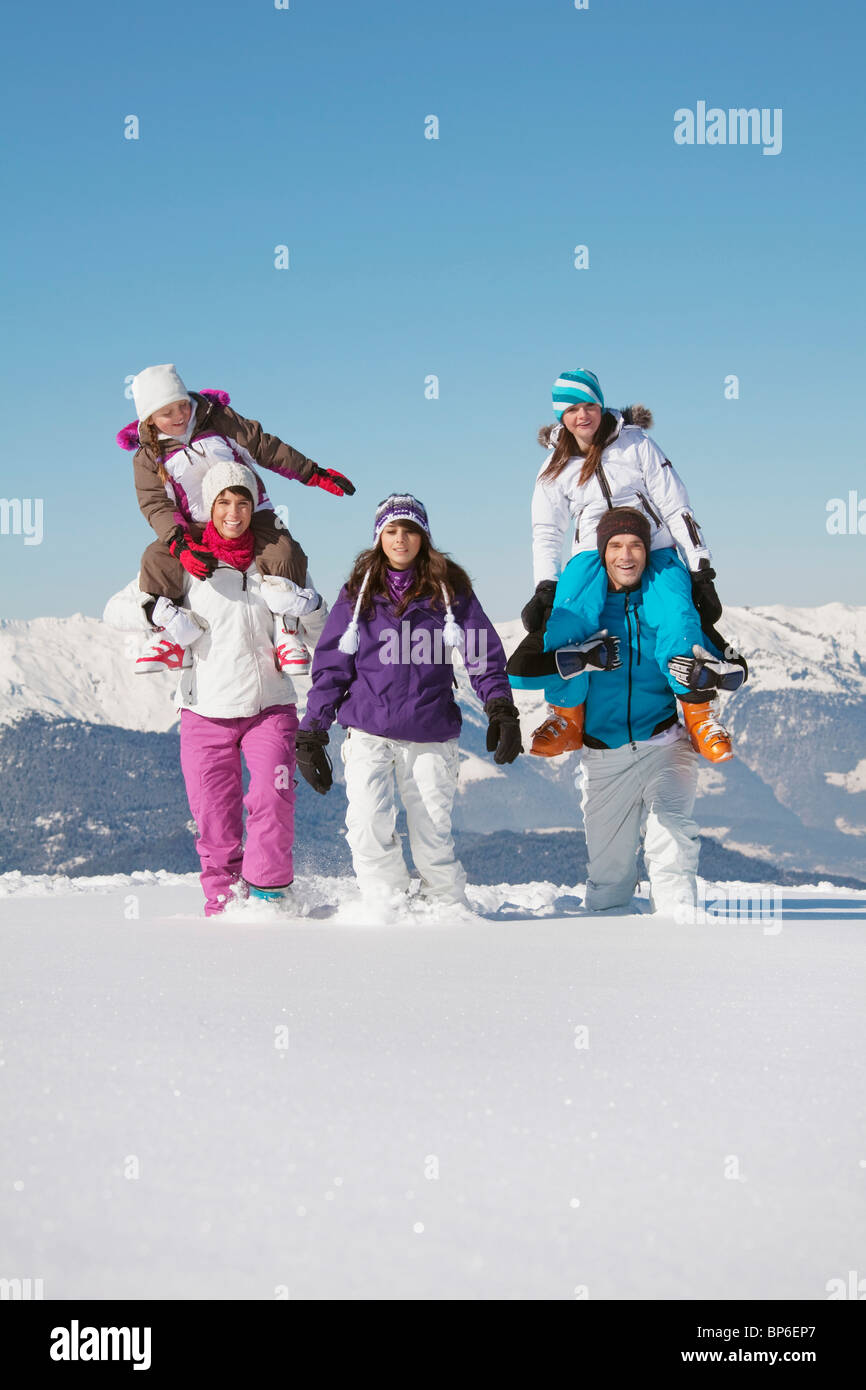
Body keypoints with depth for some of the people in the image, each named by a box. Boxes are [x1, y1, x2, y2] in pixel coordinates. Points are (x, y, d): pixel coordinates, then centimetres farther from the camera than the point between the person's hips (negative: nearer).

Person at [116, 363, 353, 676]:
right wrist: (181, 545, -29)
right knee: (156, 560, -27)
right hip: (196, 530, 0)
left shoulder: (218, 420, 1)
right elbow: (156, 507, -10)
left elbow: (264, 446, 4)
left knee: (284, 557, -27)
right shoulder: (148, 457, -1)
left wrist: (314, 474, 3)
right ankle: (164, 638, -18)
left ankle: (286, 630, -10)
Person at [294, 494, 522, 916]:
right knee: (368, 823, -15)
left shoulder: (449, 588, 4)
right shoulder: (359, 590, 7)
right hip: (368, 730, 1)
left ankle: (448, 907, 23)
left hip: (430, 732, 0)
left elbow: (484, 652, 1)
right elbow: (331, 663, 9)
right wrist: (311, 732, 5)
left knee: (433, 829, 3)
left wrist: (500, 708, -14)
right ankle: (385, 907, -1)